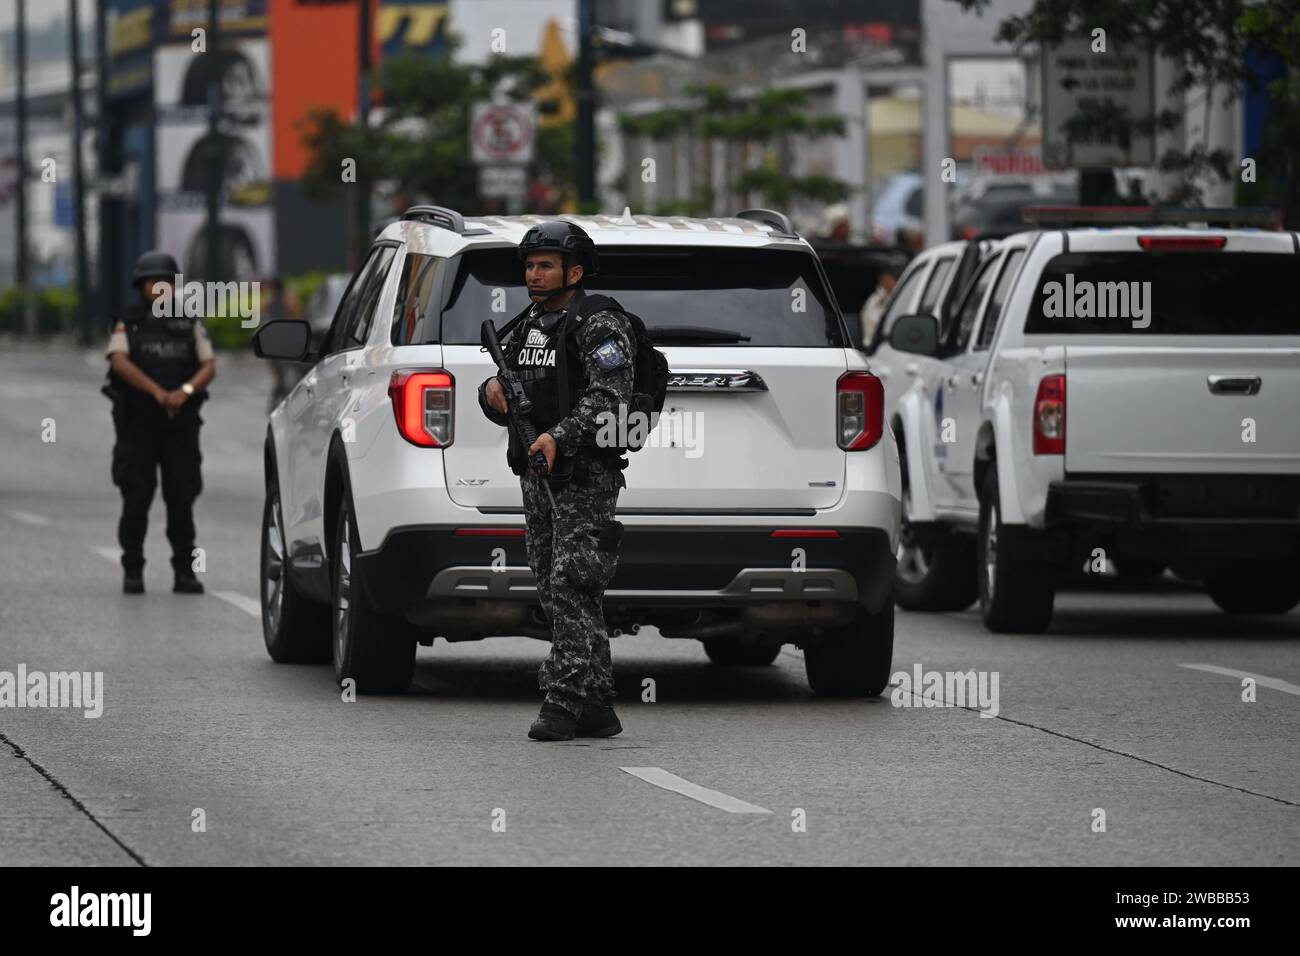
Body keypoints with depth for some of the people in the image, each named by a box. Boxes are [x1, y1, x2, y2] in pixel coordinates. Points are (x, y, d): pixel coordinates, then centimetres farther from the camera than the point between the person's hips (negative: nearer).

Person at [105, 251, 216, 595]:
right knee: (136, 498, -2)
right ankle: (133, 571, 5)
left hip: (182, 421, 1)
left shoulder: (189, 324, 12)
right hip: (138, 421, -1)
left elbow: (209, 366, 5)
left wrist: (185, 391, -16)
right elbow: (120, 362, -11)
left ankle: (185, 571, 2)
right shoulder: (128, 324, 6)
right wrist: (157, 392, -23)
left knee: (181, 497, -2)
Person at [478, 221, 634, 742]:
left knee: (572, 587, -14)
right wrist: (493, 394, -5)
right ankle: (597, 707, 12)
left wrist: (559, 437, -32)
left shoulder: (599, 328, -8)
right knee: (560, 595, 8)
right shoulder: (526, 328, 17)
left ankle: (564, 700, -17)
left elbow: (610, 396, -20)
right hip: (537, 478, 9)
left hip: (584, 478, -9)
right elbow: (500, 397, 21)